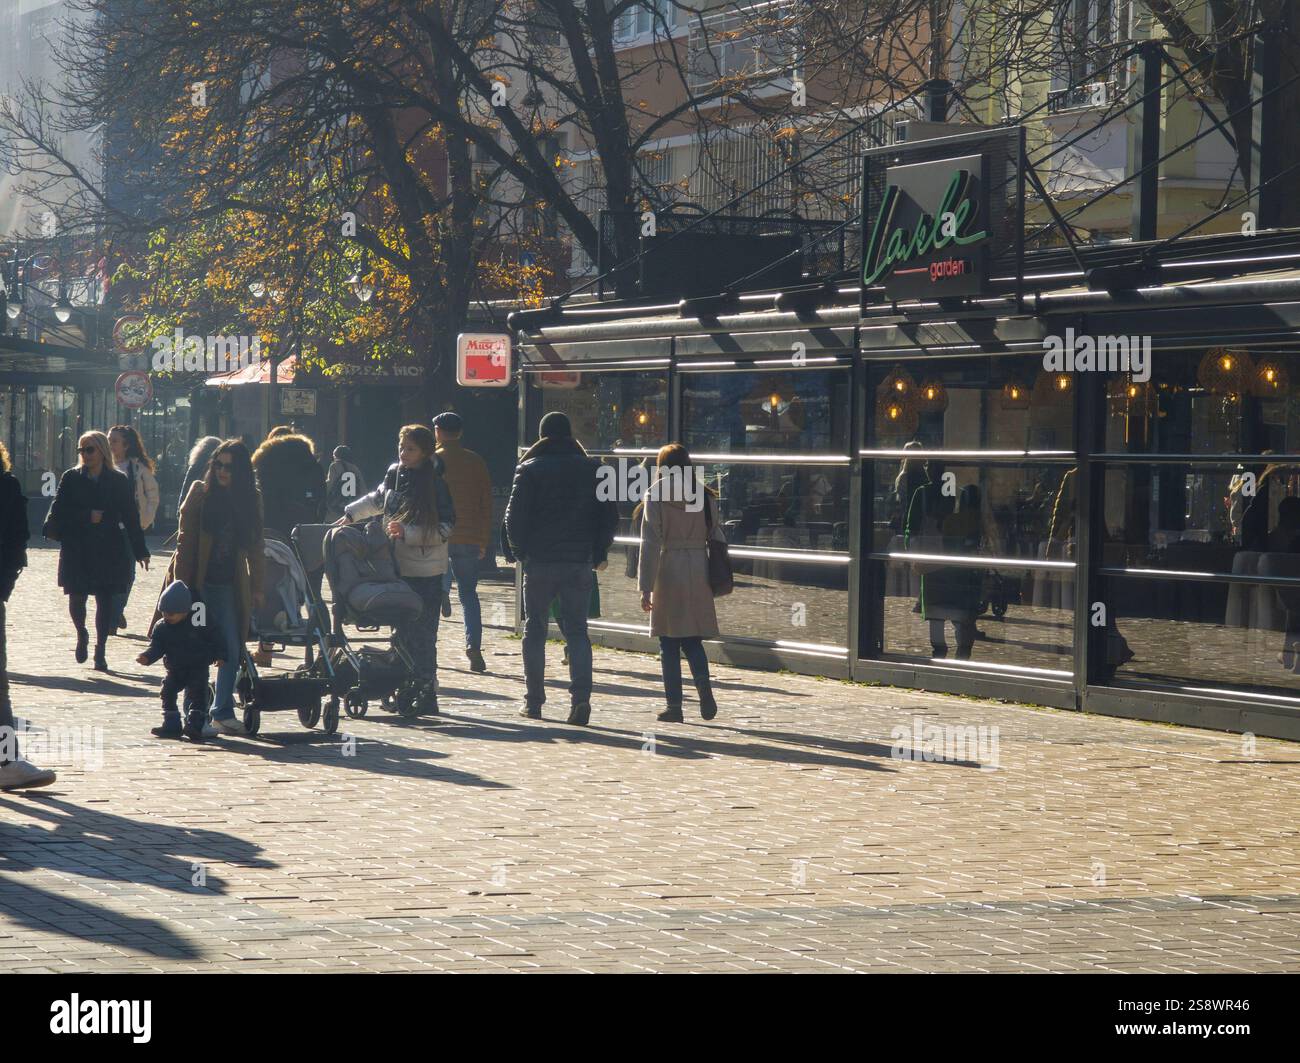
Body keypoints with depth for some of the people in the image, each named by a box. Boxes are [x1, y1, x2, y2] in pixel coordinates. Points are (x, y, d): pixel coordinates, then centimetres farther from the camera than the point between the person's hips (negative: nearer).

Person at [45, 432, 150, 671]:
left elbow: (130, 518, 5)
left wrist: (141, 551, 2)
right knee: (76, 597, -2)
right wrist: (88, 517, -14)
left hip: (109, 550, 0)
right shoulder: (71, 479, 5)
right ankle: (81, 635, 29)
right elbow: (59, 510, -1)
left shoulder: (118, 481, 5)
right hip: (76, 550, 0)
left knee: (105, 600, -3)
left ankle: (100, 651, 7)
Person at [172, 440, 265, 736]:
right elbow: (185, 539, -5)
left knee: (231, 650, 1)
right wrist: (182, 582, -12)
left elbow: (254, 547, 10)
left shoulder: (251, 500, 6)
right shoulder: (200, 493, -3)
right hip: (197, 583, -3)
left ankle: (223, 713, 13)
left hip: (228, 586, 3)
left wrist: (256, 587, 7)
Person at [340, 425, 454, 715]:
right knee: (403, 632, 11)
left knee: (421, 636, -7)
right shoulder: (394, 474, 8)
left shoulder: (434, 484, -11)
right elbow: (377, 500, 30)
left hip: (425, 573, -6)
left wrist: (407, 532, -20)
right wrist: (351, 514, 30)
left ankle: (426, 695, -2)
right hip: (397, 568, 6)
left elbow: (445, 528, -14)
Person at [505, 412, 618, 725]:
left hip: (540, 561, -2)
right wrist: (598, 553, 12)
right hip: (580, 562, 2)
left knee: (535, 629, 10)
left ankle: (534, 701, 11)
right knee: (577, 630, 6)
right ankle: (580, 697, -11)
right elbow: (610, 515, 5)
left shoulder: (530, 470, -3)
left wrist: (520, 551, 6)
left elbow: (515, 515, -7)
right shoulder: (592, 469, 5)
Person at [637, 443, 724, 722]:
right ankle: (704, 685, -15)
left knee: (669, 644, 4)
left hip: (669, 570, -3)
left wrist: (645, 586, -8)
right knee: (693, 641, 10)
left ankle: (674, 705, 2)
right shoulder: (704, 494, 7)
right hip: (699, 571, 3)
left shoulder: (656, 495, -4)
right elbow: (717, 536, 6)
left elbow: (650, 542, -7)